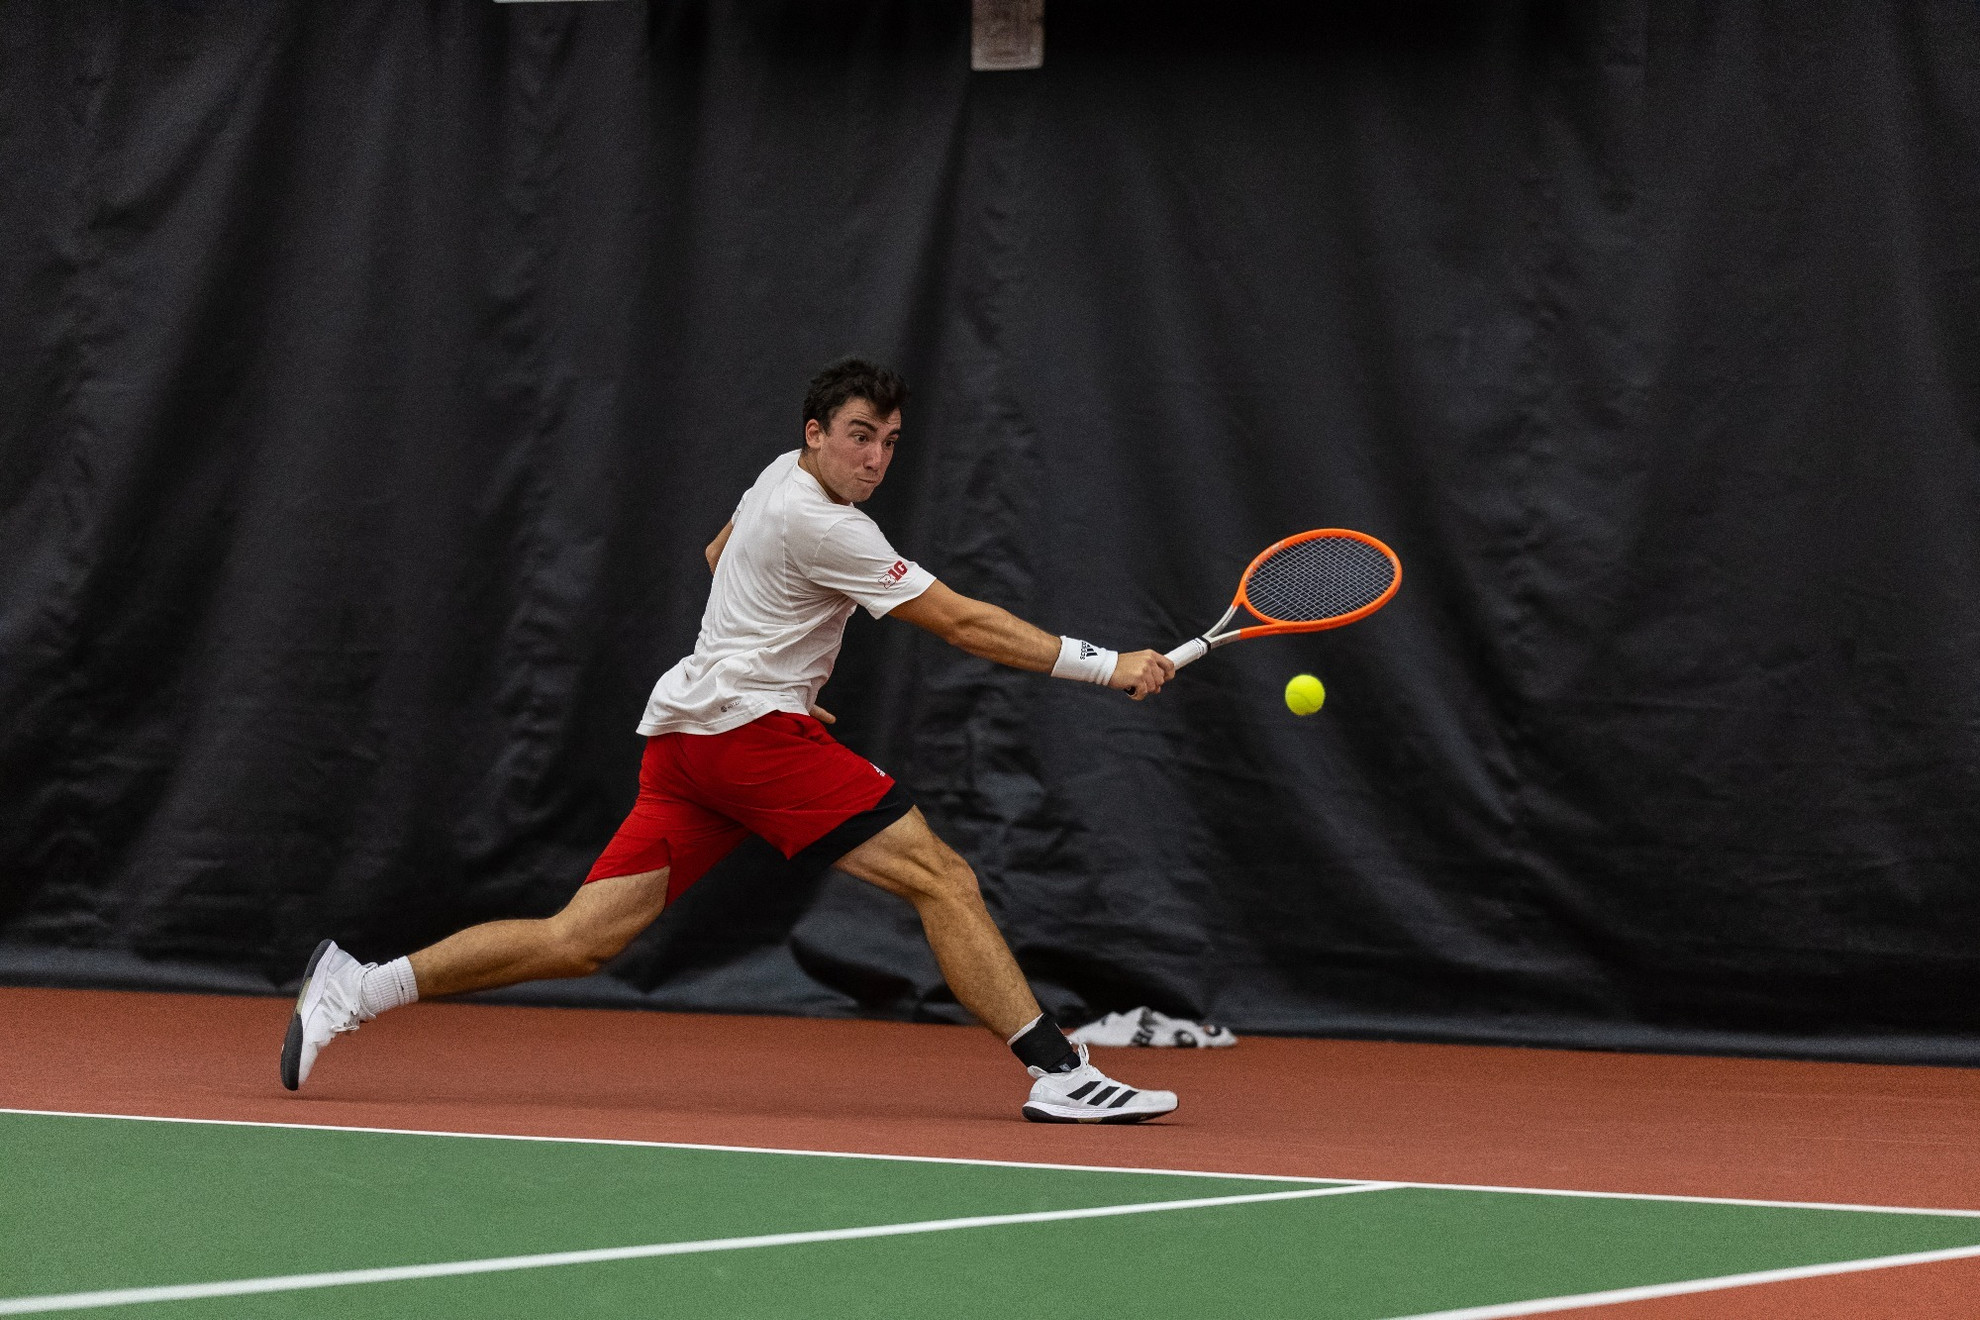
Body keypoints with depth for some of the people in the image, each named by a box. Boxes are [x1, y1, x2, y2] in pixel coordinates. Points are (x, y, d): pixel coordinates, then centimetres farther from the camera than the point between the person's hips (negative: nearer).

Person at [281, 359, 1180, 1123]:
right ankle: (1061, 1073, -13)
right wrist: (1106, 667, -12)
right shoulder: (821, 526, -13)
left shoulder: (781, 477, 17)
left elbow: (719, 552, 39)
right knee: (941, 878, -9)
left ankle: (356, 987, -3)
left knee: (581, 940, 2)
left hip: (685, 735, 9)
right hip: (752, 724, -9)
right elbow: (961, 623, -15)